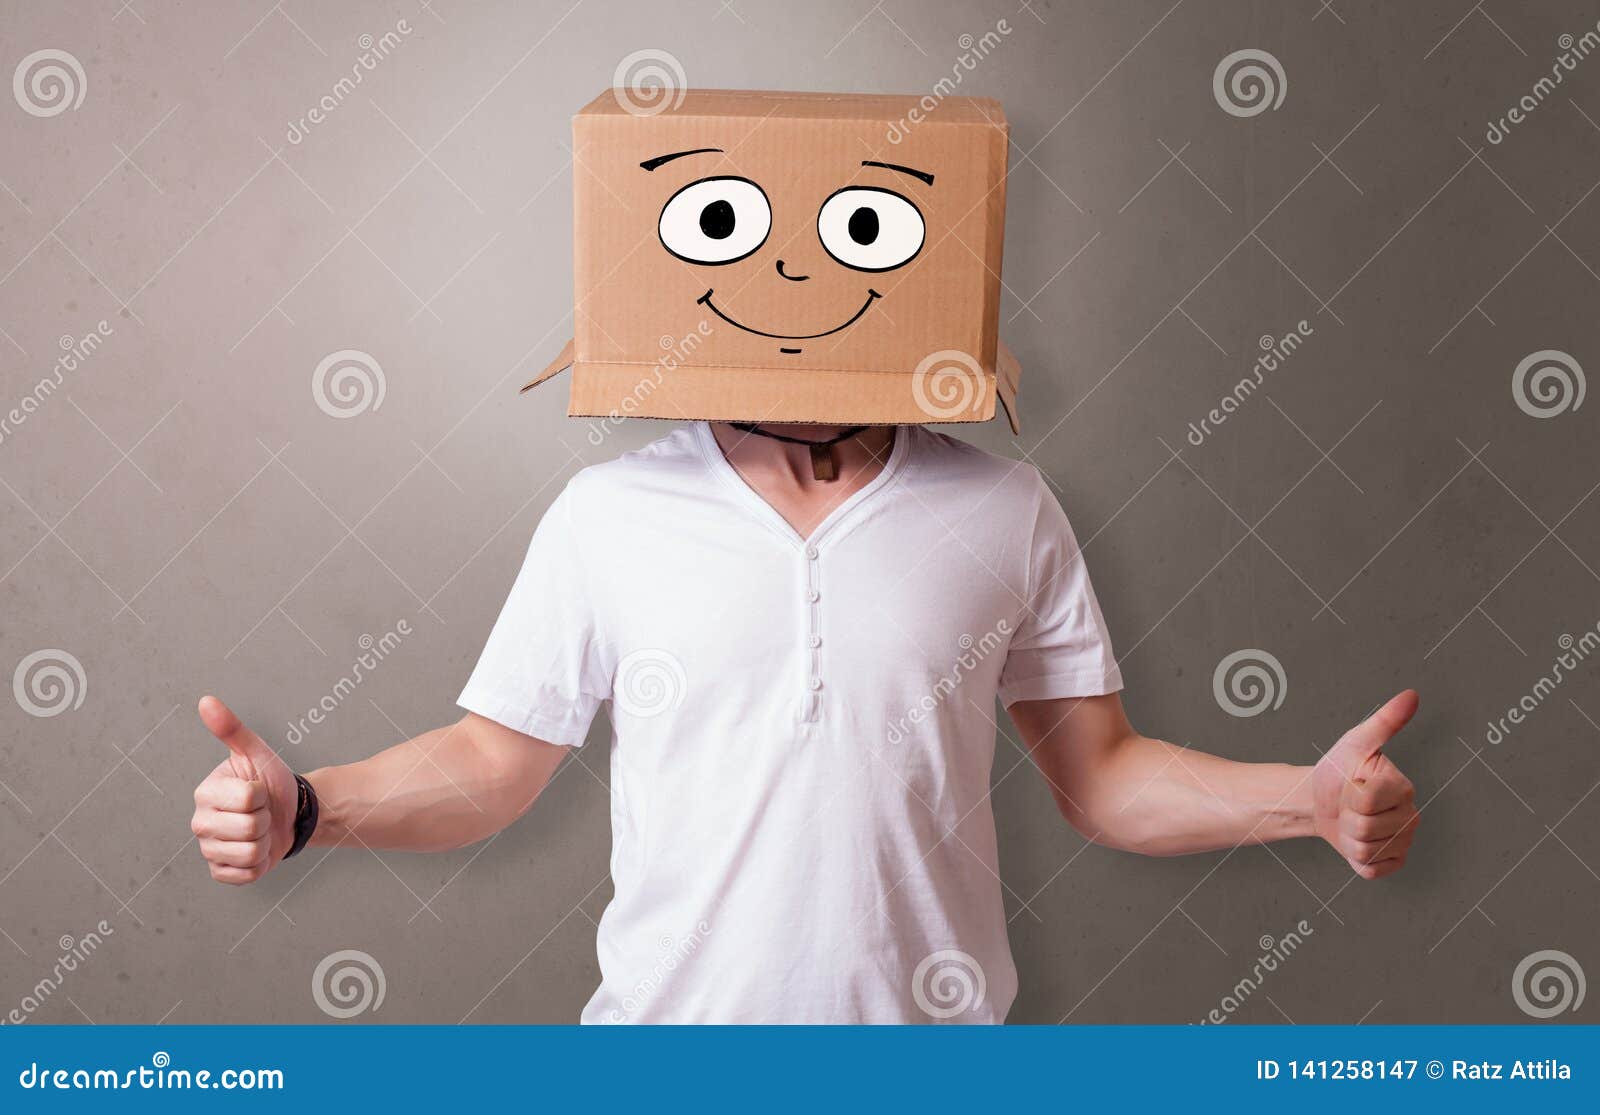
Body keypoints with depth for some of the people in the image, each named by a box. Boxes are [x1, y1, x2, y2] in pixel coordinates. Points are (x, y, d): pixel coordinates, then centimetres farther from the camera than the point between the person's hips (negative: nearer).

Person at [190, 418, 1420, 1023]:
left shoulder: (1006, 511, -2)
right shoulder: (609, 511, -4)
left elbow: (1101, 773, 2)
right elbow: (494, 760, 2)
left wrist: (1317, 797, -11)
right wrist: (304, 806, -13)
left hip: (934, 1013, 1)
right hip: (670, 1017, 0)